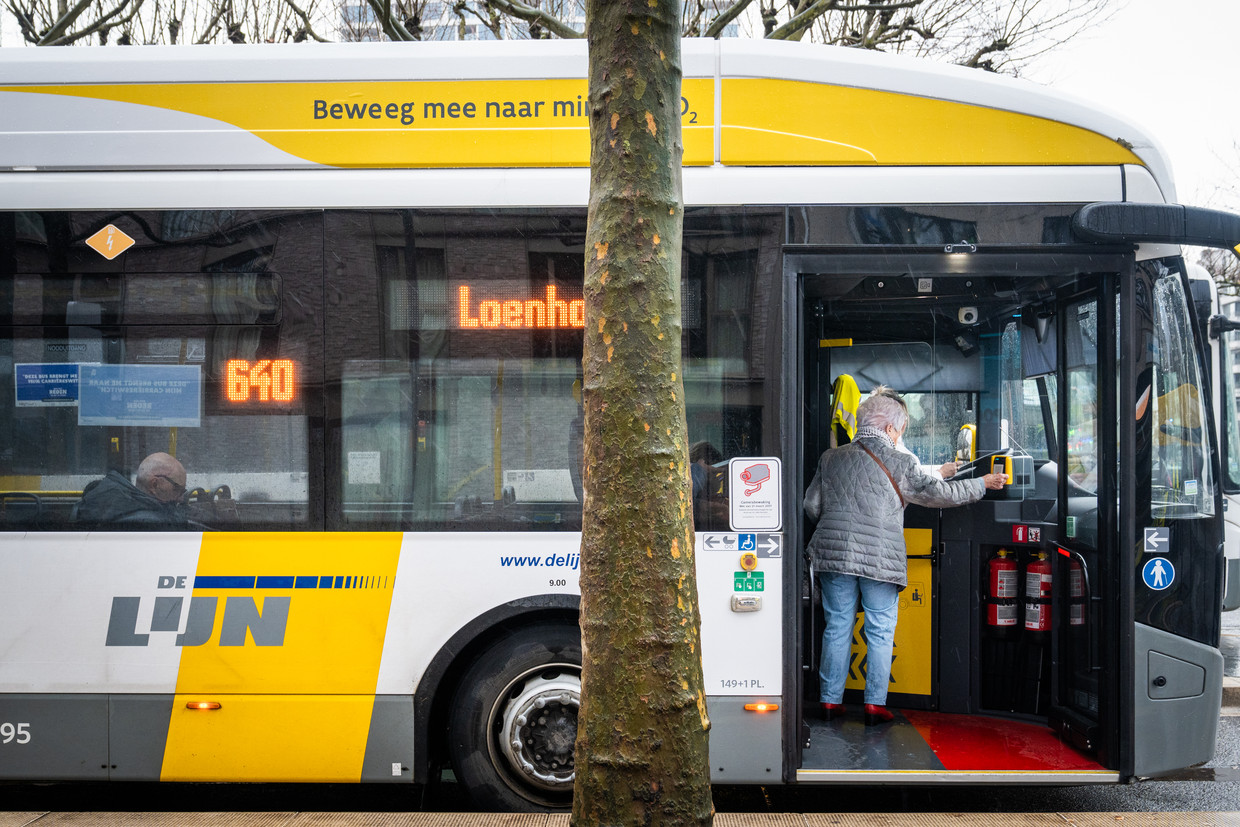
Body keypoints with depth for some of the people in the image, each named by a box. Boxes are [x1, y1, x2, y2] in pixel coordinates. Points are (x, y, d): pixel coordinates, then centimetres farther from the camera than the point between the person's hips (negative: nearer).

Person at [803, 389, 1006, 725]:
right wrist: (982, 484, 11)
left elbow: (812, 506, 11)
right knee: (880, 631, 5)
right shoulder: (899, 463, -3)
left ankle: (830, 700, 12)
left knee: (837, 627, 9)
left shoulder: (830, 458, 10)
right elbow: (938, 493, -2)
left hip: (834, 556, 4)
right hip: (880, 558, -3)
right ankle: (875, 704, 5)